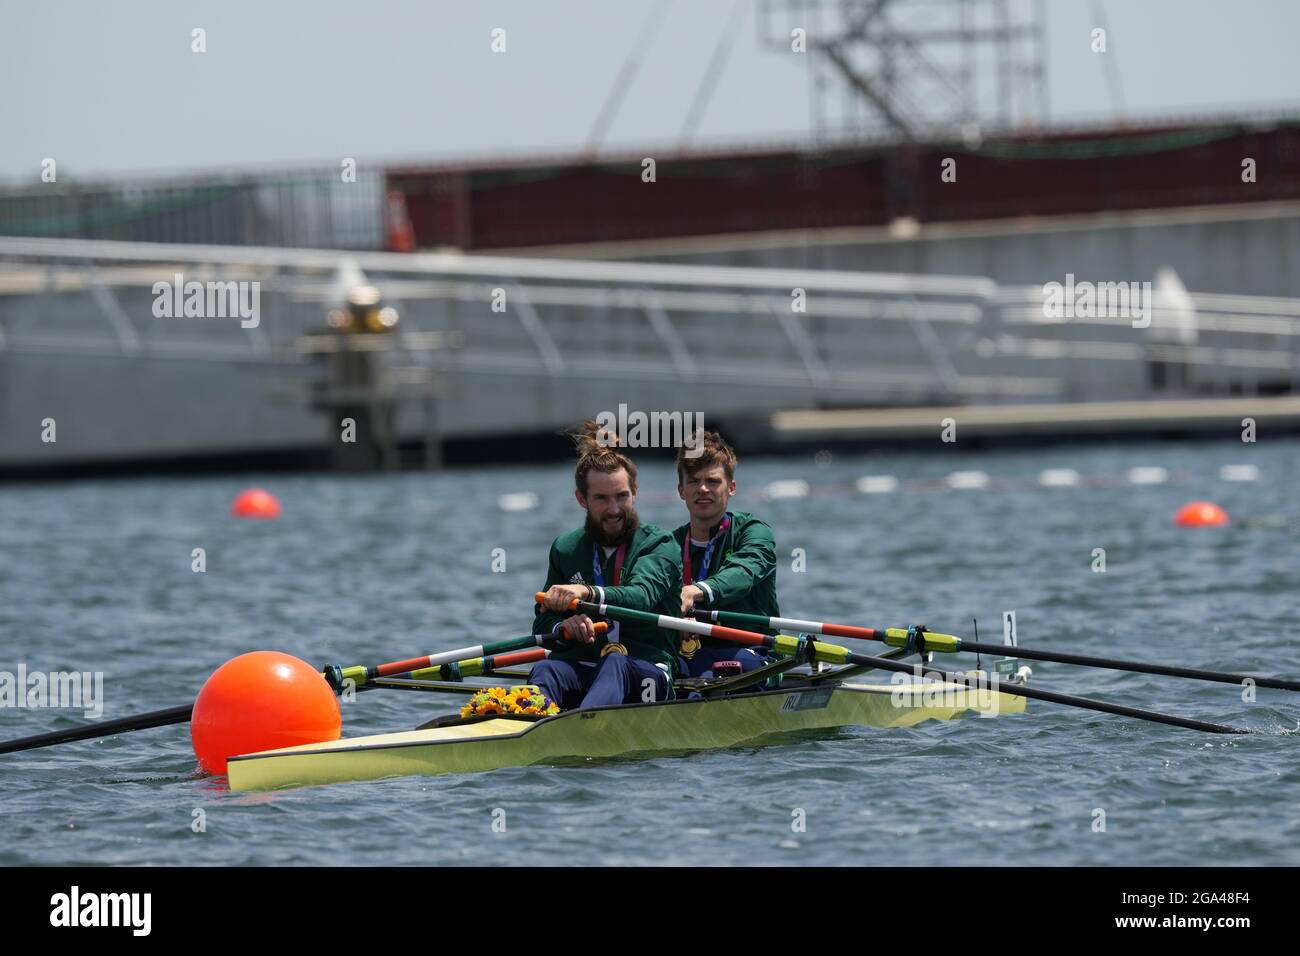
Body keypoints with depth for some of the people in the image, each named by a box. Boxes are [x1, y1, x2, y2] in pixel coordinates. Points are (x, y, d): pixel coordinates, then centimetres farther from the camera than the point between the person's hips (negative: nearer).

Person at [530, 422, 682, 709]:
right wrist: (564, 626, -13)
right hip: (581, 668, 3)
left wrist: (587, 593, -40)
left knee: (615, 663, -39)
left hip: (647, 672, -3)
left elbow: (642, 596, -18)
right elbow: (541, 624, 14)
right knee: (546, 671, -33)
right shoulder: (565, 549, 16)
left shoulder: (658, 545, 3)